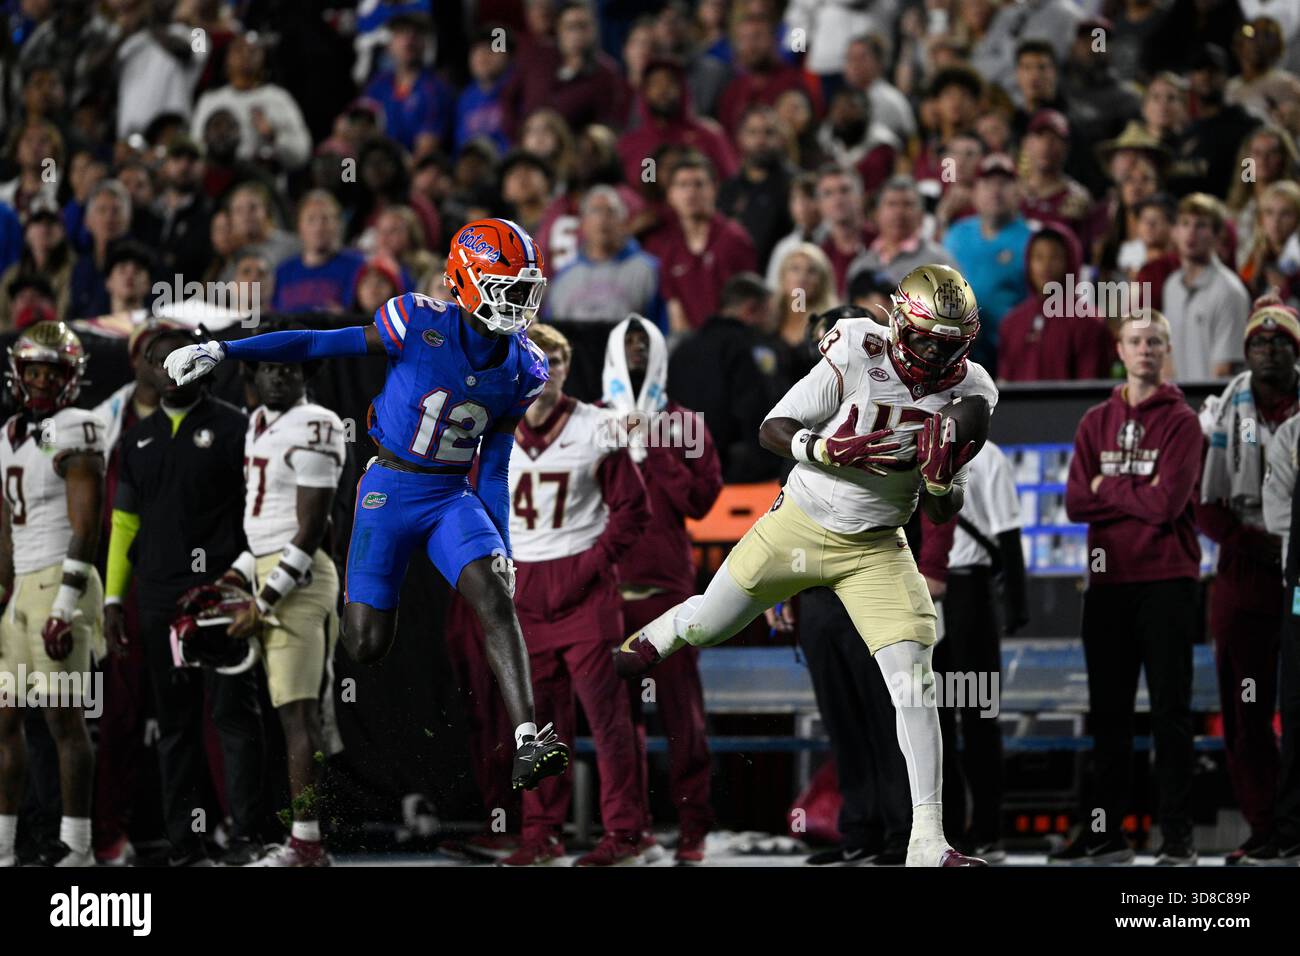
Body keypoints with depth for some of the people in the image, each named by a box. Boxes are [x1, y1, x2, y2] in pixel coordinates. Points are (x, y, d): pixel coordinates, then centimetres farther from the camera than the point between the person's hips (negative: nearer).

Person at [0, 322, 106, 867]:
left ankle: (77, 844, -3)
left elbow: (85, 526, -15)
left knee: (64, 718, -6)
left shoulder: (73, 432, -9)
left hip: (60, 584, -8)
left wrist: (66, 602, -21)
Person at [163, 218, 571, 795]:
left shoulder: (521, 371, 0)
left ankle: (528, 746, -31)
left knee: (496, 598, -23)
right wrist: (221, 352, -11)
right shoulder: (422, 324, -13)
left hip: (454, 496, 3)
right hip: (392, 488, -3)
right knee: (367, 646, -5)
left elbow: (494, 468, 8)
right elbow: (319, 345, -9)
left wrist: (500, 546, 4)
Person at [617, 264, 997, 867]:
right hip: (798, 524, -1)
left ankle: (928, 843, -12)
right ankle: (656, 637, 54)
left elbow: (943, 513, -2)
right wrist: (831, 449, -34)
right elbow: (772, 431, -15)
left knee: (912, 680, -14)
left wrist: (941, 475, -24)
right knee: (706, 627, 15)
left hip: (874, 548, 1)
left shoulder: (967, 395, -9)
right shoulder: (859, 360, -20)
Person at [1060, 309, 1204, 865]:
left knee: (1170, 710, -4)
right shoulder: (1097, 422, 12)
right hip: (1108, 580, 5)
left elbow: (1167, 502, -14)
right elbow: (1077, 503, 1)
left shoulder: (1181, 422, -2)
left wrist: (1108, 487, -3)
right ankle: (1104, 833, 12)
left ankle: (1178, 835, -3)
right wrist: (1138, 495, -9)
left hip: (1166, 580, -5)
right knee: (1108, 712, 8)